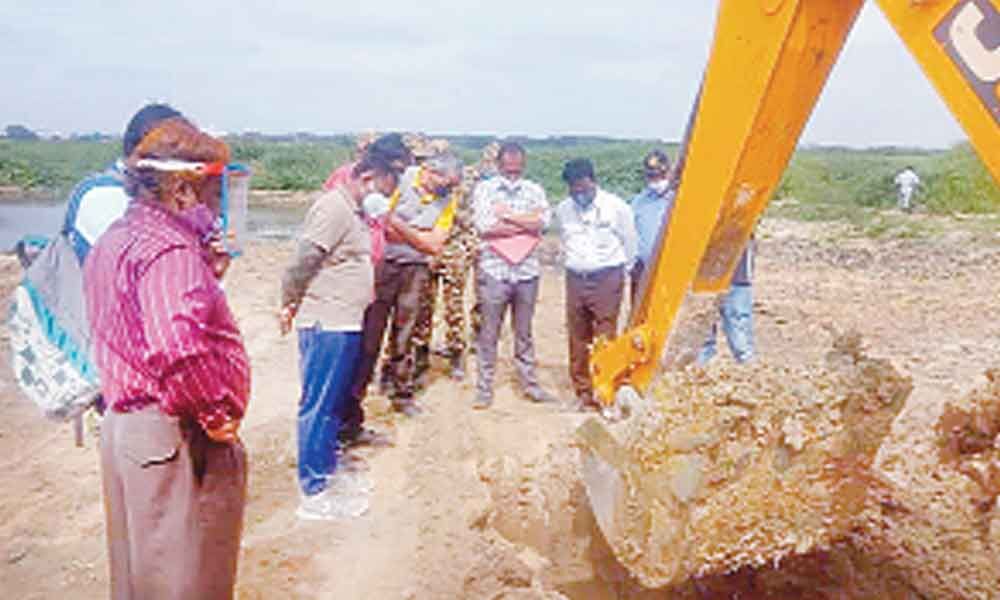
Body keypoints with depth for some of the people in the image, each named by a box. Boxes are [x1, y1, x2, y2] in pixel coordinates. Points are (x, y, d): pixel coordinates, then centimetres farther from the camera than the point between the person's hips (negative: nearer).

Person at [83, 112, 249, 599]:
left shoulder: (115, 239, 10)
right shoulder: (172, 250, -22)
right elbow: (178, 349, -36)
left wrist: (205, 274, 8)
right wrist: (216, 417, -22)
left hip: (124, 425, 10)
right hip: (175, 439, -10)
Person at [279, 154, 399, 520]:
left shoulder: (353, 212, 17)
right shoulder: (333, 208, -15)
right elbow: (304, 260, -19)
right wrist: (289, 304, -10)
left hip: (345, 325, 10)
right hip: (326, 325, -10)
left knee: (334, 406, 19)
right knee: (319, 407, -1)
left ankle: (327, 473, 33)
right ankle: (314, 493, 9)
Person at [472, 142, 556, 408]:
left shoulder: (534, 190, 8)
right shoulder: (485, 189, 2)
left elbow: (543, 221, -9)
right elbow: (483, 225, -14)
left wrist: (505, 215, -10)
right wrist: (525, 223, -8)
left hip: (527, 271, 2)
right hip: (494, 270, -2)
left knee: (524, 333, 13)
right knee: (489, 333, 4)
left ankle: (530, 384, 24)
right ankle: (484, 388, 13)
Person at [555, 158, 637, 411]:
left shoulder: (616, 207, -6)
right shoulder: (563, 210, 7)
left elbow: (629, 243, 6)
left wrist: (621, 271, 13)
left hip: (607, 278, -4)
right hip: (575, 279, 4)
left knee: (605, 339, -7)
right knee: (578, 340, 6)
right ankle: (583, 394, 16)